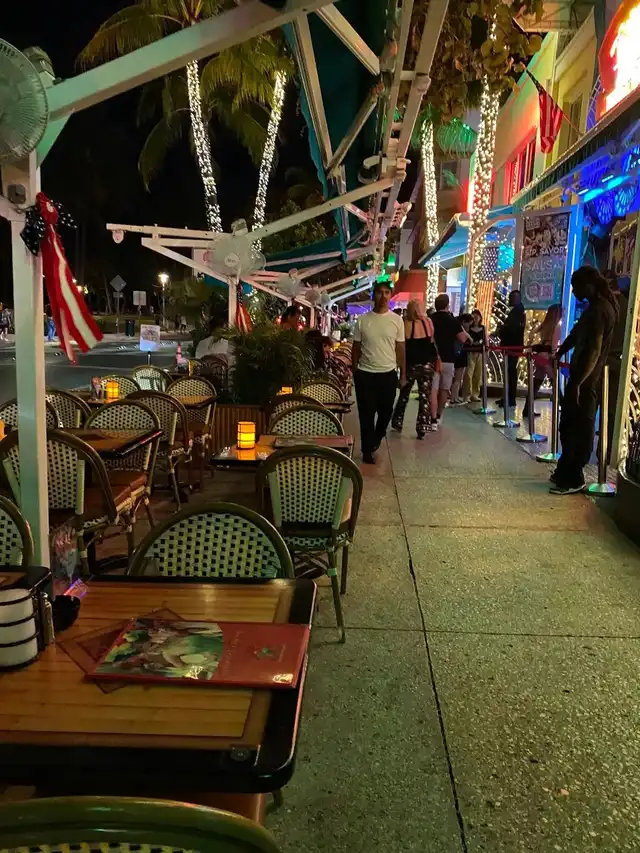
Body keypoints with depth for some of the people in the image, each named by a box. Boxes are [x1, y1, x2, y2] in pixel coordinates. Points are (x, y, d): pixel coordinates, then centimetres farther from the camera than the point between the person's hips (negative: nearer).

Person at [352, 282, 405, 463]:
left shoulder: (397, 320, 0)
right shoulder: (363, 320, 0)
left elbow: (400, 348, 4)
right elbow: (356, 348, 6)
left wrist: (403, 373, 3)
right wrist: (354, 371, 5)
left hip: (388, 373, 1)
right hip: (365, 374, -1)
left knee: (386, 411, 13)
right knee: (366, 414, 4)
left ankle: (376, 439, 38)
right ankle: (367, 449, 15)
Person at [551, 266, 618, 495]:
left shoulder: (598, 310, -18)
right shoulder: (603, 305, 13)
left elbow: (593, 351, -24)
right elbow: (577, 334, 26)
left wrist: (577, 382, -24)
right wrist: (560, 353, 37)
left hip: (586, 380, -10)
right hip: (587, 378, 10)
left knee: (577, 429, -2)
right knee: (571, 426, 15)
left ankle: (573, 478, 7)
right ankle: (566, 472, 24)